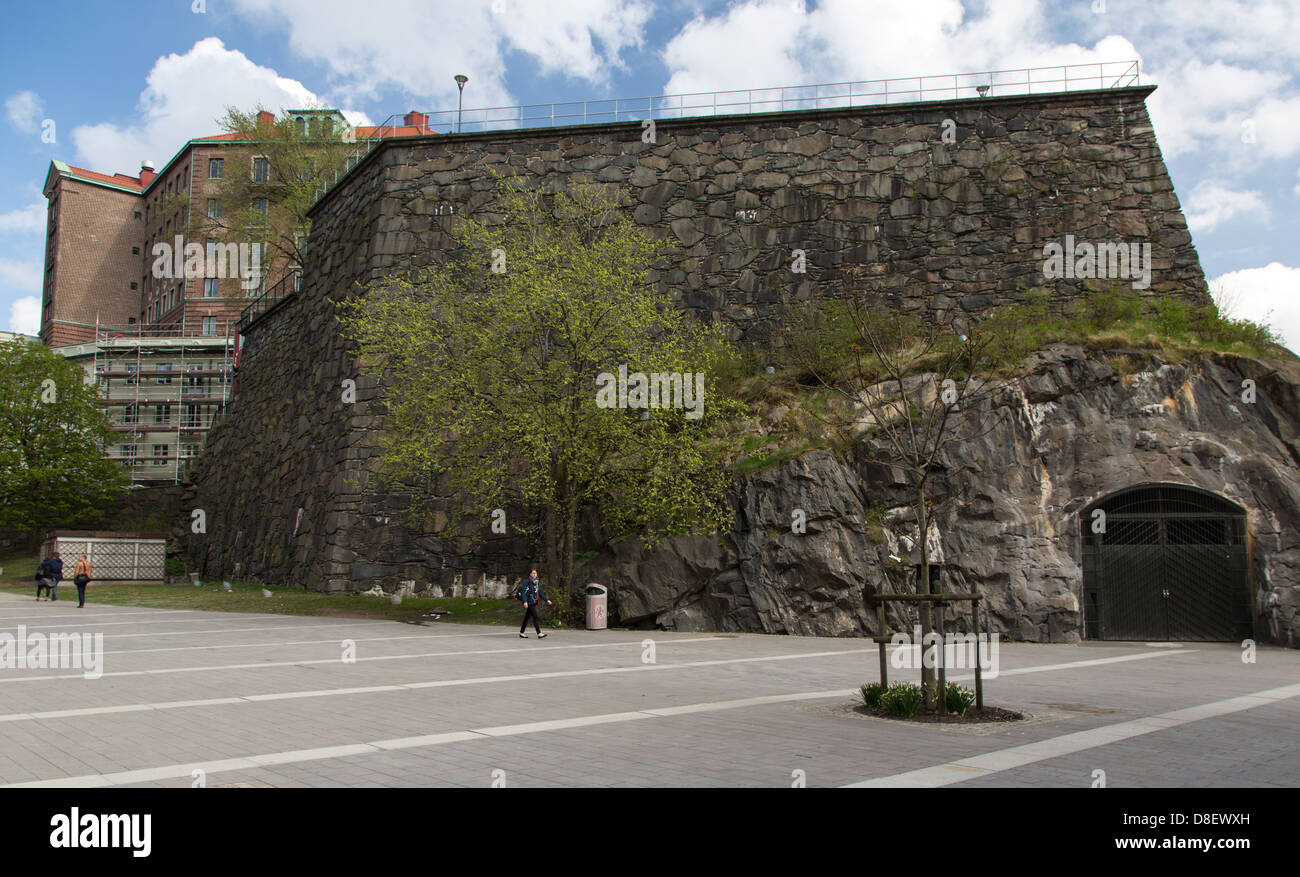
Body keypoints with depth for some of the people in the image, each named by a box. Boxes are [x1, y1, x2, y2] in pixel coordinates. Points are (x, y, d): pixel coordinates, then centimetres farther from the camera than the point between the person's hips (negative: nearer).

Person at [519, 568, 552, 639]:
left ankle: (521, 633, 20)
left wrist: (546, 600, 10)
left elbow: (540, 593, 17)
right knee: (535, 617, -12)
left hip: (534, 603, 8)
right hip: (529, 603, -8)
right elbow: (523, 592, -17)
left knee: (527, 617, 12)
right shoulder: (527, 581, -11)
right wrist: (525, 602, -28)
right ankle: (539, 634, -14)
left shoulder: (537, 582, 12)